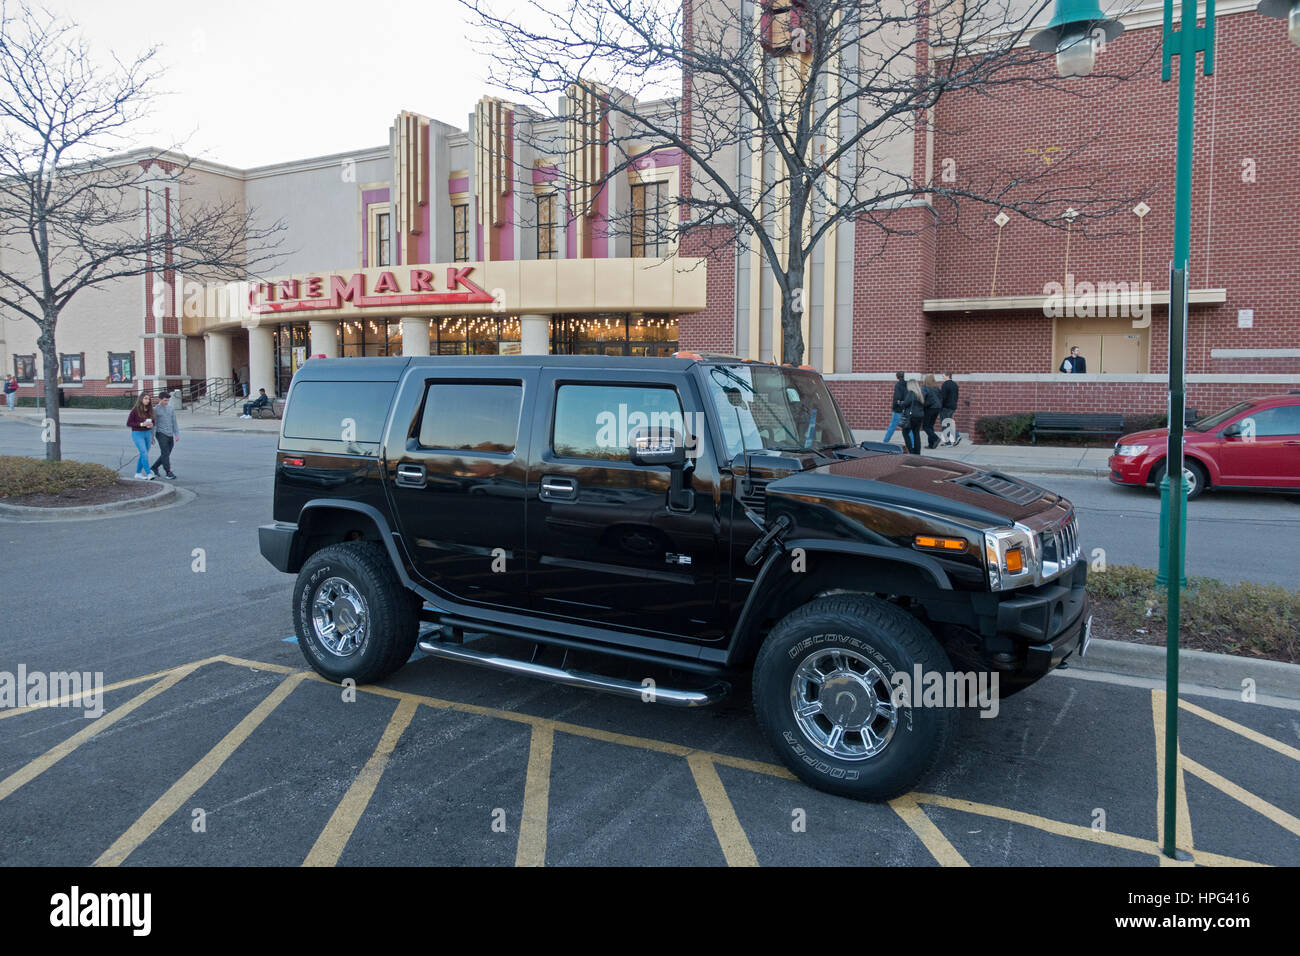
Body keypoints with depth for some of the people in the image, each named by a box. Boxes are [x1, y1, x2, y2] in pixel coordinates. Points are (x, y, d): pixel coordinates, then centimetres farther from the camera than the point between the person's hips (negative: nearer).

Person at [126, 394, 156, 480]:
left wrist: (152, 424, -4)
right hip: (137, 434, -6)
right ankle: (148, 474, -16)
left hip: (148, 434, 6)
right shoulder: (135, 410, -11)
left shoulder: (150, 410, 5)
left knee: (143, 454, 11)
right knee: (144, 454, -15)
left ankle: (138, 473, 24)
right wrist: (142, 424, -20)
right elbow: (128, 423, -10)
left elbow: (152, 421, 19)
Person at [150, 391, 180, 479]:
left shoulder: (171, 409, 11)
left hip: (170, 435, 5)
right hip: (161, 434, -5)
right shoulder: (155, 410, -2)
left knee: (166, 454, 9)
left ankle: (154, 468, 26)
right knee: (165, 453, -10)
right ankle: (168, 472, -7)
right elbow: (153, 424, -1)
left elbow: (174, 422, 13)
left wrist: (177, 434, 8)